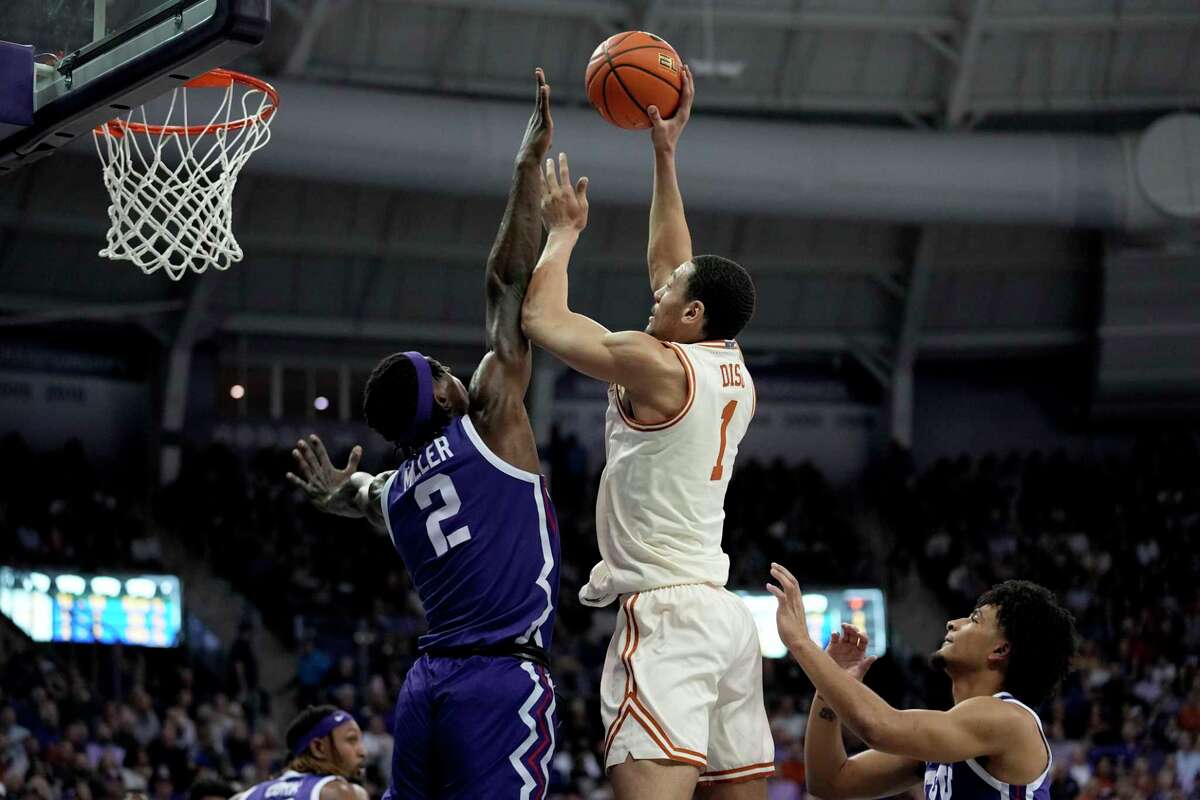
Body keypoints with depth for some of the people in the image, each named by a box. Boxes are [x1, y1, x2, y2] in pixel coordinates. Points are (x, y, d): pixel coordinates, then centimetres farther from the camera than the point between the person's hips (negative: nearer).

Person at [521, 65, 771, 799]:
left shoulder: (655, 365, -8)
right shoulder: (734, 373, 14)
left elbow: (542, 316, 0)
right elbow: (670, 265, 28)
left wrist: (565, 230, 16)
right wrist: (666, 155, 31)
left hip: (667, 614, -9)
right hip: (725, 614, 9)